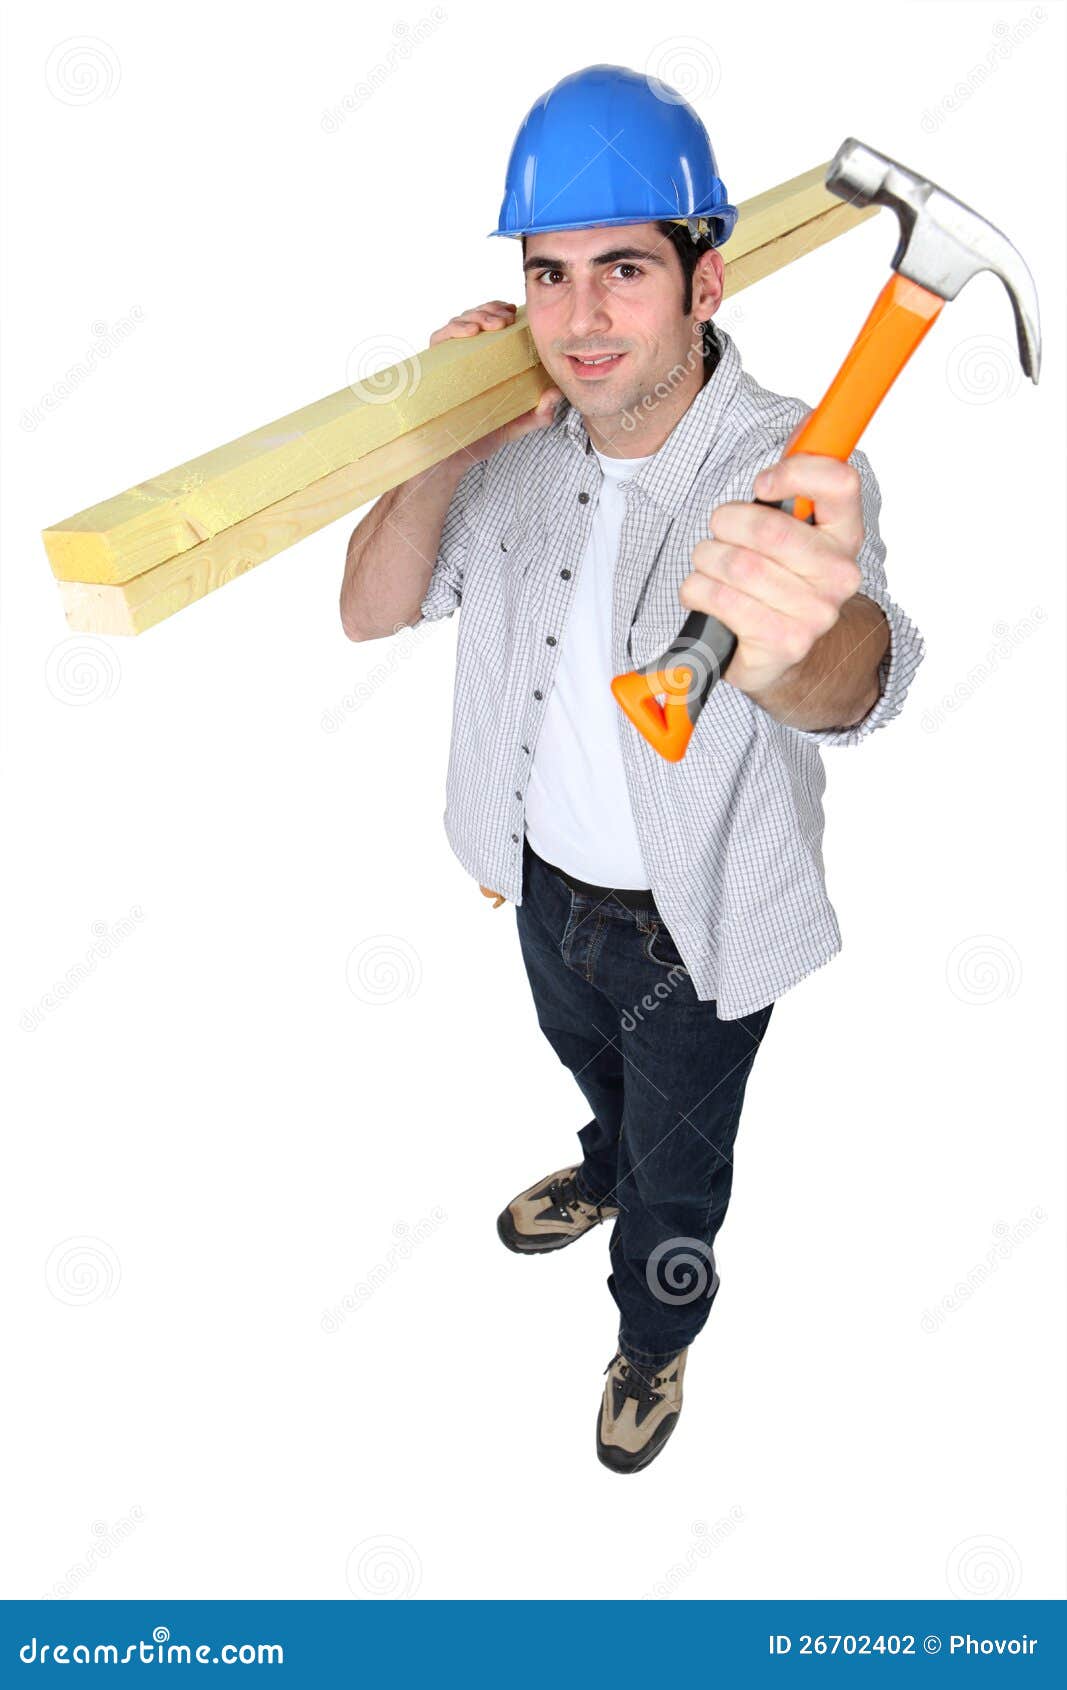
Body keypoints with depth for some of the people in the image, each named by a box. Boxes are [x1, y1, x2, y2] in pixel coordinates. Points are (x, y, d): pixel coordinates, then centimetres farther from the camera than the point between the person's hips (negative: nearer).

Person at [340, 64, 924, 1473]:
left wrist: (796, 647, -75)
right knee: (595, 1065, 34)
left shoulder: (791, 466, -29)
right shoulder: (526, 445, -11)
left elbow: (855, 680, -50)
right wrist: (444, 459, -28)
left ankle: (657, 1334, 53)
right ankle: (606, 1174, 69)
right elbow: (373, 612, -10)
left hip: (695, 927, -4)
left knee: (682, 1160, 21)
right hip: (547, 882, 5)